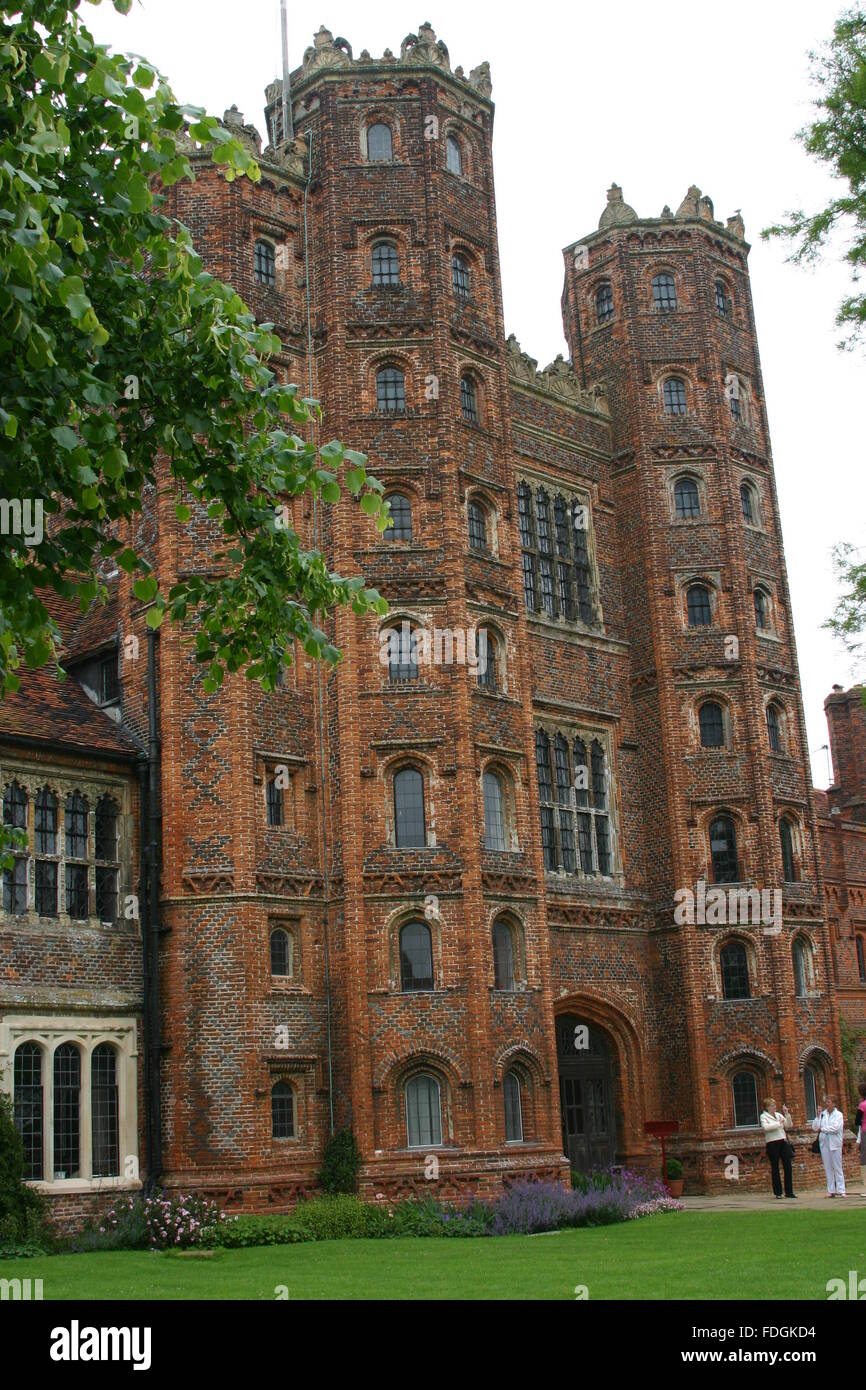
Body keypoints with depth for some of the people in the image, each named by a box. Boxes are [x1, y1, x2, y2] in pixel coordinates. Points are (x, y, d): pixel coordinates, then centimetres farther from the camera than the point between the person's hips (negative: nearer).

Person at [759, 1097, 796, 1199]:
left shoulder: (779, 1115, 14)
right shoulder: (764, 1116, -2)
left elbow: (789, 1125, 10)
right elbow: (765, 1127, -20)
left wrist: (787, 1114, 0)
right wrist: (779, 1123, -19)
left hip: (783, 1142, 5)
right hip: (772, 1144, -5)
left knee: (788, 1166, 3)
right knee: (775, 1168, 2)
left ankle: (789, 1191, 11)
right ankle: (777, 1193, 9)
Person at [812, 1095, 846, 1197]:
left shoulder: (839, 1114, 2)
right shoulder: (822, 1114, 11)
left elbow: (836, 1127, -13)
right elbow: (814, 1127, 5)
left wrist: (822, 1129, -8)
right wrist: (818, 1116, -5)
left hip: (835, 1143, -4)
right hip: (824, 1143, 4)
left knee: (838, 1167, -3)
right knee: (828, 1168, 5)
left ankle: (840, 1190, -1)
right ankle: (831, 1191, 8)